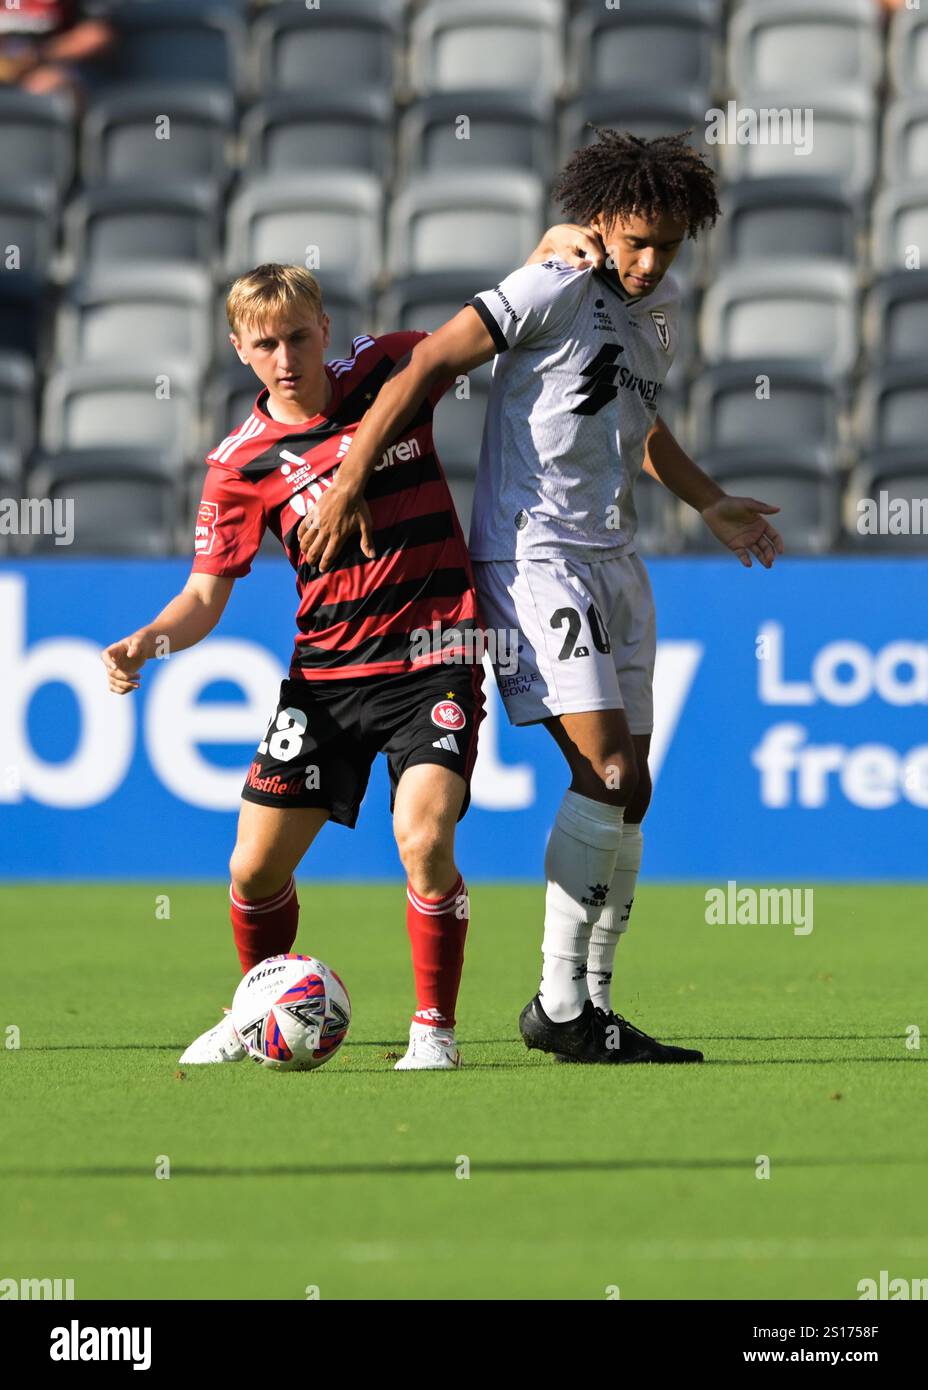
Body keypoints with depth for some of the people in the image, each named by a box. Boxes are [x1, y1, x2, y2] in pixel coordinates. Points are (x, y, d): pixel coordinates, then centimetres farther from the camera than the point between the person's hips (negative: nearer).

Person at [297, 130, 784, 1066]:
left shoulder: (658, 312, 14)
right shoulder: (554, 290, -11)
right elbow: (425, 366, -14)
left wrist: (710, 505, 27)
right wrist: (347, 487, -17)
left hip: (611, 560, 9)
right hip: (533, 556, -9)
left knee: (624, 793, 7)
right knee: (610, 775, -17)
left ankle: (592, 1007, 13)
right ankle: (558, 1005, -10)